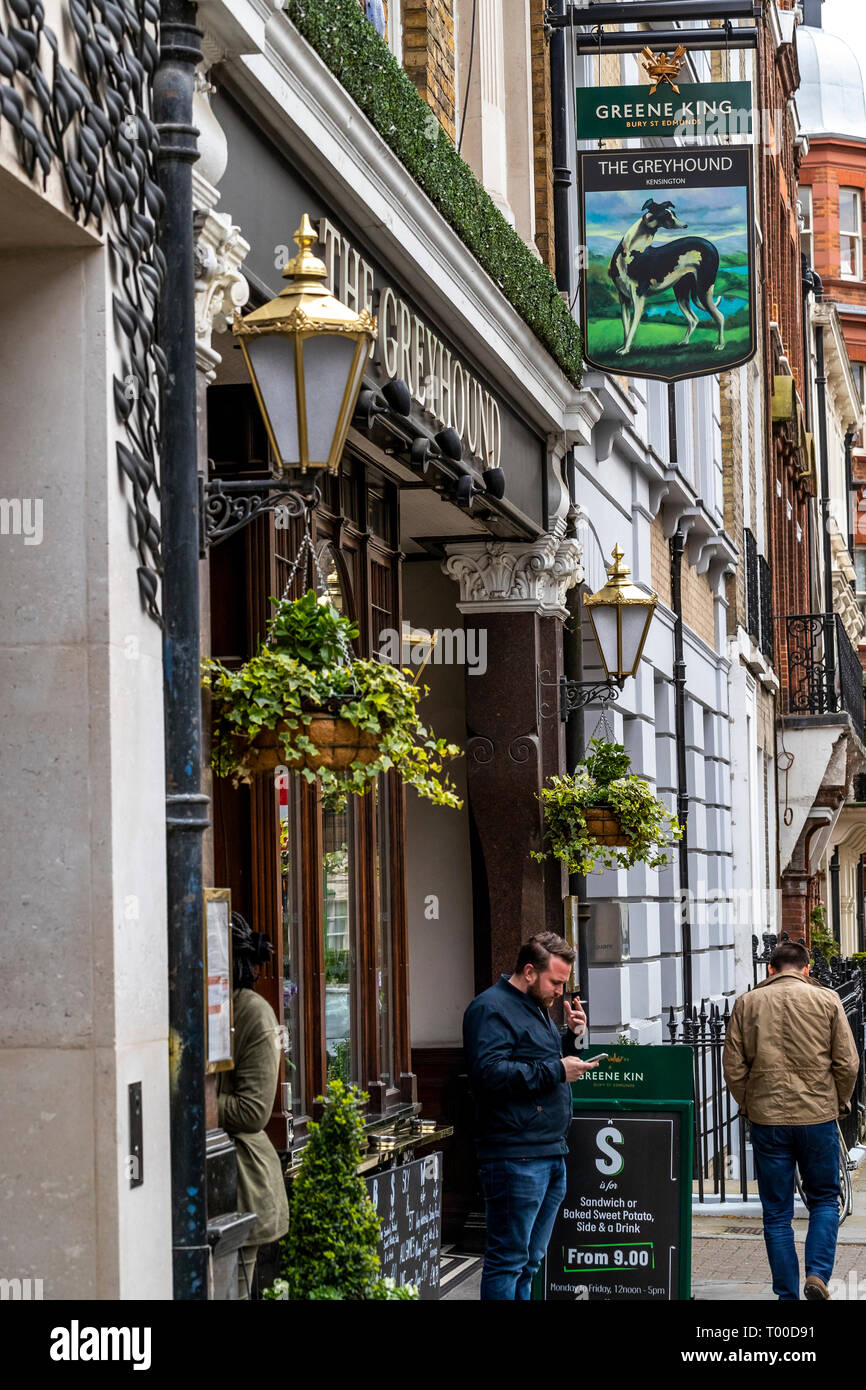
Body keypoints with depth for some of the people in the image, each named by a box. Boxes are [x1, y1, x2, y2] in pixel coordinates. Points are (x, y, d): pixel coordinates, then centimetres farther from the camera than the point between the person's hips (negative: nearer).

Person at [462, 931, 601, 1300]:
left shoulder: (536, 1007, 21)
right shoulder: (491, 1008, -10)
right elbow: (491, 1073, -23)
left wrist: (572, 1037, 10)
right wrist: (557, 1071, -19)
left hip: (551, 1155, 10)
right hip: (515, 1157, -10)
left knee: (529, 1261, 13)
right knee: (508, 1260, -8)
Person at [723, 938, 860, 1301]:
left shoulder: (747, 1003, 3)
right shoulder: (827, 1000, 0)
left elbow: (733, 1067, 2)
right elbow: (848, 1063, -1)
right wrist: (839, 1103, 14)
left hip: (767, 1119, 1)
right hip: (818, 1116, -1)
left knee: (776, 1213, 8)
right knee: (824, 1200, 14)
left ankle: (788, 1295, 8)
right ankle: (818, 1274, -5)